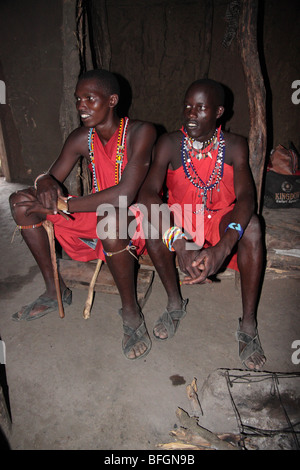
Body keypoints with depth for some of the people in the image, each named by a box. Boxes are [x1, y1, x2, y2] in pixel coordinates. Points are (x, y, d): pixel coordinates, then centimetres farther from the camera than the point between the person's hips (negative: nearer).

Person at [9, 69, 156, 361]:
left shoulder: (140, 132, -17)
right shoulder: (81, 138, 1)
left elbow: (124, 194, -30)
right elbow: (52, 179, 6)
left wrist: (62, 204, -28)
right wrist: (46, 183, -21)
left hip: (133, 217, -6)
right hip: (96, 215, 7)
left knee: (110, 220, -43)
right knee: (21, 201, -2)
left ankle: (131, 311, -18)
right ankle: (54, 290, 5)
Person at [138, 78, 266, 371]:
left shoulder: (234, 146, -12)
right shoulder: (170, 144, -13)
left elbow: (246, 198, -26)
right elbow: (147, 194, -28)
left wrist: (222, 248, -45)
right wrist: (179, 243, -44)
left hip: (222, 221, 0)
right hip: (180, 221, 1)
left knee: (251, 225, -31)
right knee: (152, 219, -30)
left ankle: (248, 325, -19)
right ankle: (175, 304, -9)